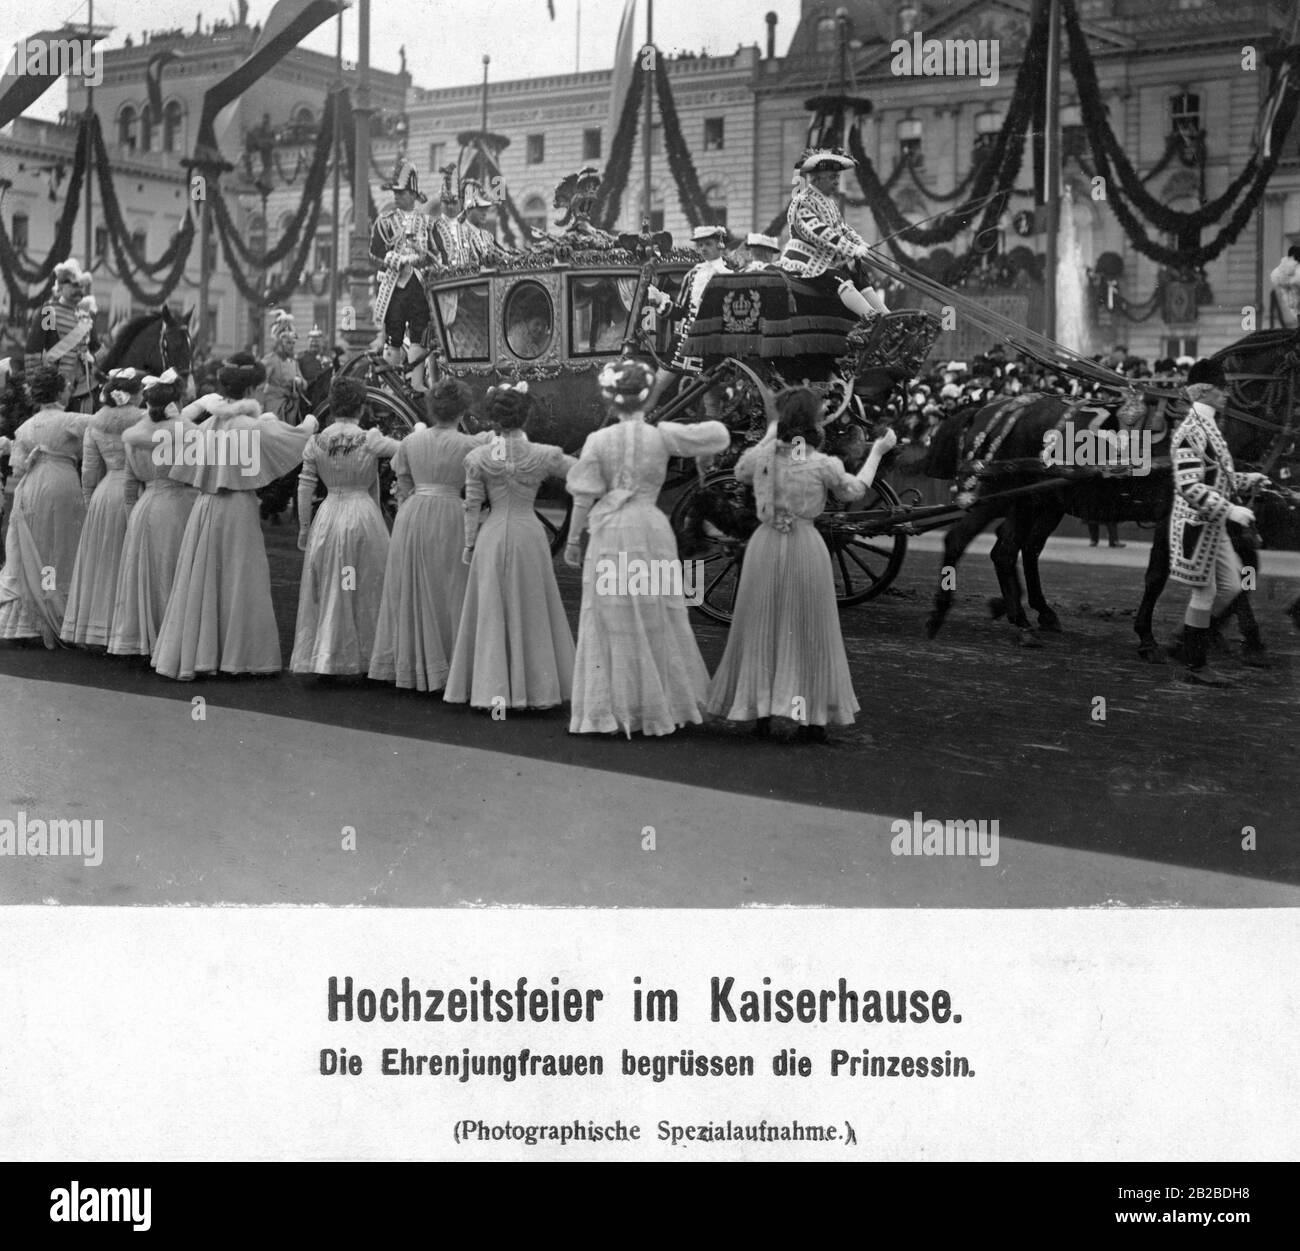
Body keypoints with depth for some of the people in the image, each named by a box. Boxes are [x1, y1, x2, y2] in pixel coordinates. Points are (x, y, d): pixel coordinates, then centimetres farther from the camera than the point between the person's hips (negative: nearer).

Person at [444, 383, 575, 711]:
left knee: (491, 612, 9)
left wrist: (469, 544, 8)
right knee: (530, 611, 10)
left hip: (492, 536, 1)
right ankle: (533, 687, 16)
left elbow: (472, 506, 0)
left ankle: (492, 691, 9)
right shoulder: (544, 455, -7)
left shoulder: (478, 457, -4)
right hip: (529, 535, -1)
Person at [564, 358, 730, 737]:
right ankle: (661, 705, 21)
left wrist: (573, 539, 8)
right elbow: (719, 435, 3)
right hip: (651, 530, 1)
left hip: (609, 534, -1)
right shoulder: (663, 436, -4)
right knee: (657, 623, 13)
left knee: (613, 625, 7)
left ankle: (611, 710, 9)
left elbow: (584, 499, -4)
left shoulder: (598, 440, -6)